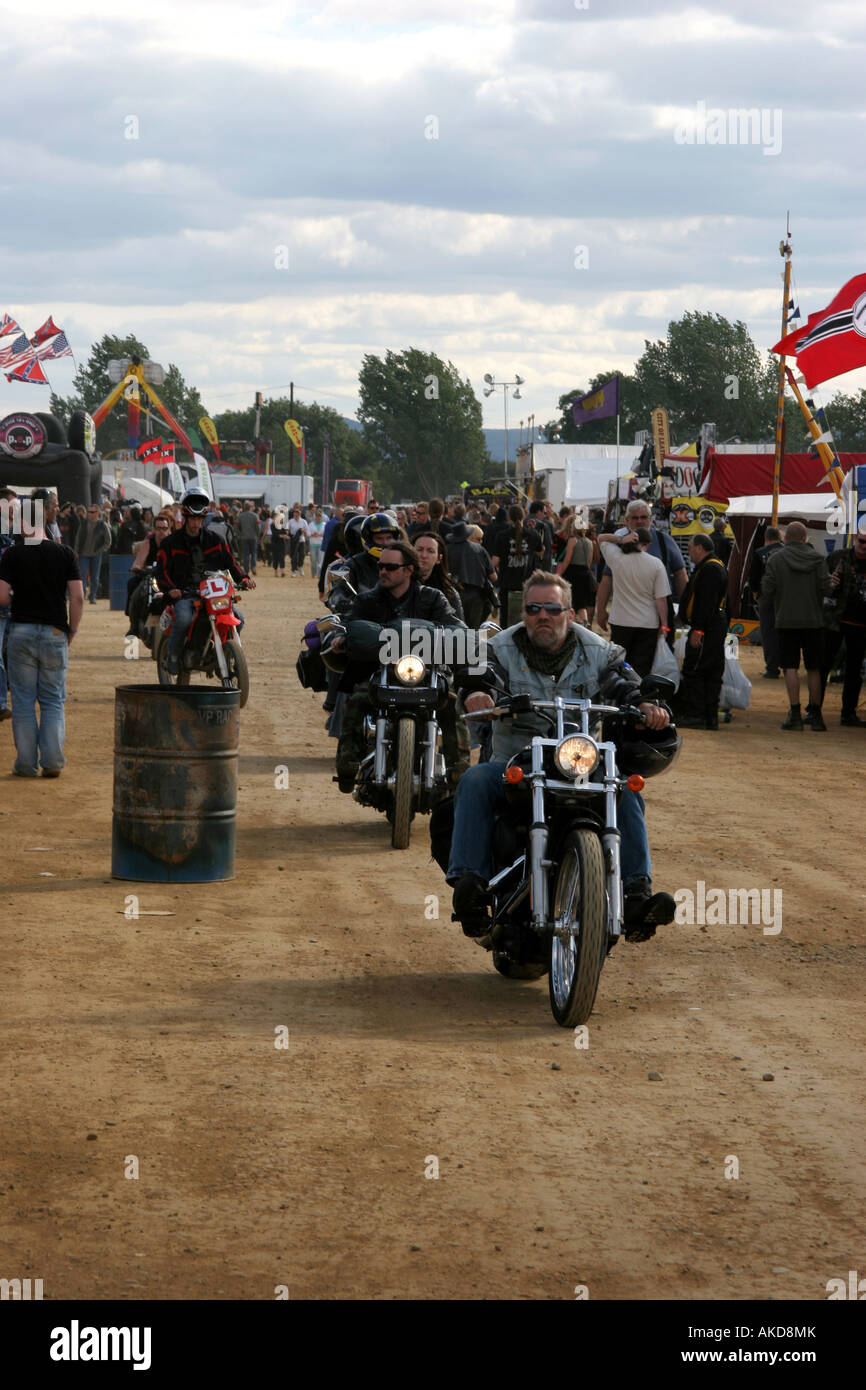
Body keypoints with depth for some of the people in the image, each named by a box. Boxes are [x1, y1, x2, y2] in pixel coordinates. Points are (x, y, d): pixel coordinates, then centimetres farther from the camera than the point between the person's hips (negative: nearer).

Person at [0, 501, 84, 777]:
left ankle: (27, 763, 6)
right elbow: (77, 597, -5)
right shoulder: (65, 553, -1)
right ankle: (52, 761, 3)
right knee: (53, 701, 10)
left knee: (23, 701, 7)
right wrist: (72, 630, 7)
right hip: (55, 634, 1)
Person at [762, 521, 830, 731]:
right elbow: (826, 588, -6)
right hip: (814, 620, 2)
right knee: (813, 668, 11)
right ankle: (815, 714, 15)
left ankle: (795, 713, -9)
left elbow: (767, 591, -7)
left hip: (787, 621, -2)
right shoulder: (818, 558, -1)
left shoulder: (776, 559, -4)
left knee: (791, 667, 0)